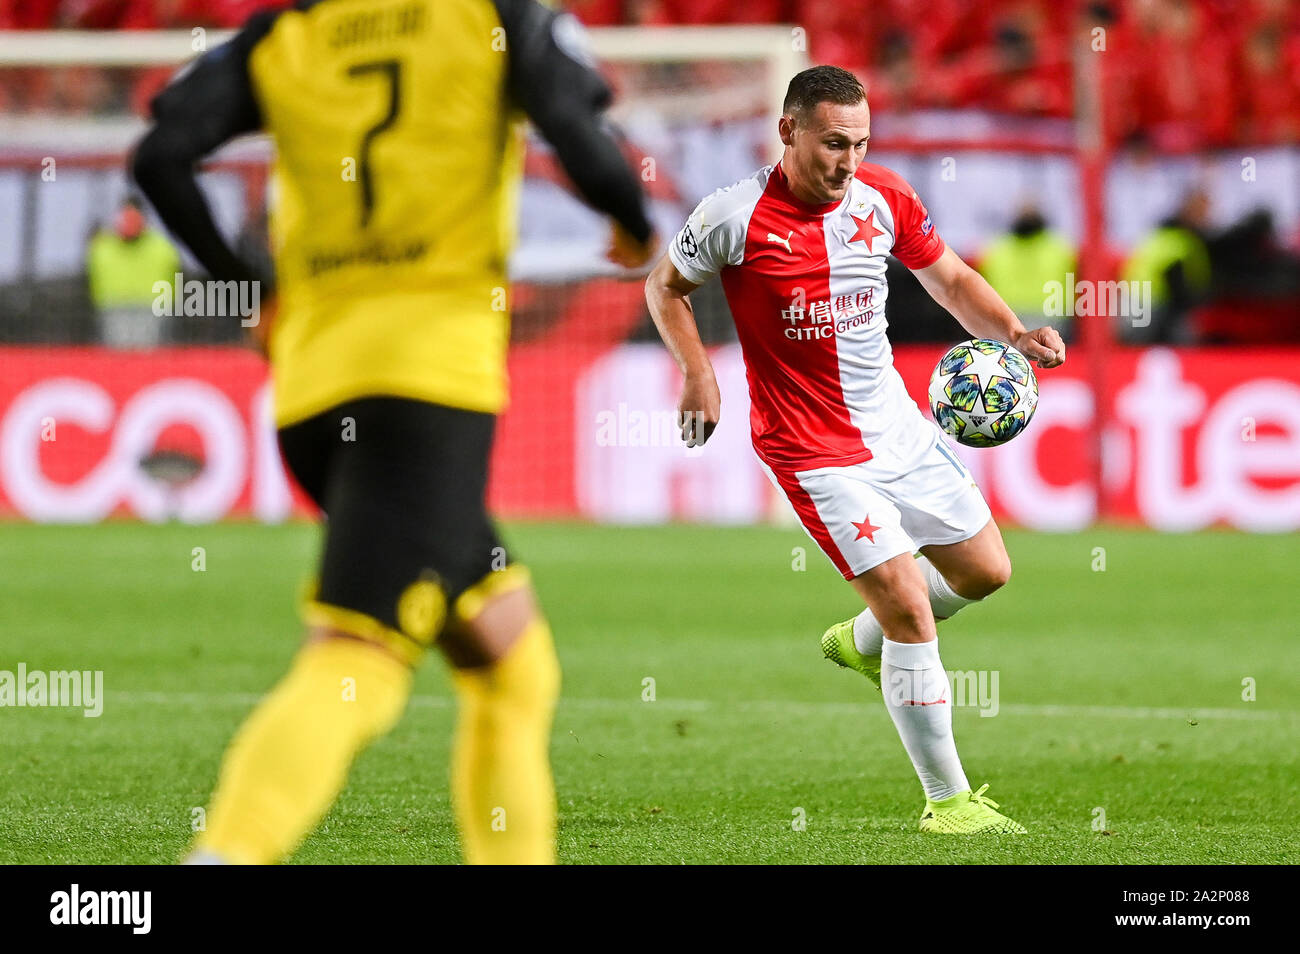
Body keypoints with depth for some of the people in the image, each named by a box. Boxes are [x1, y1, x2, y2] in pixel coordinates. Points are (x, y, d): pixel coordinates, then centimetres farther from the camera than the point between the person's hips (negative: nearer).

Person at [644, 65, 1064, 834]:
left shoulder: (884, 199, -3)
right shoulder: (736, 217, -15)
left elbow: (948, 278, 11)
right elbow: (667, 286, 1)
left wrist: (1014, 333, -6)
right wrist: (698, 373, -12)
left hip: (899, 424, 6)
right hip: (814, 449, -6)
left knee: (985, 572, 14)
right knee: (909, 607, -13)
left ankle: (863, 643, 41)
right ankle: (947, 800, -2)